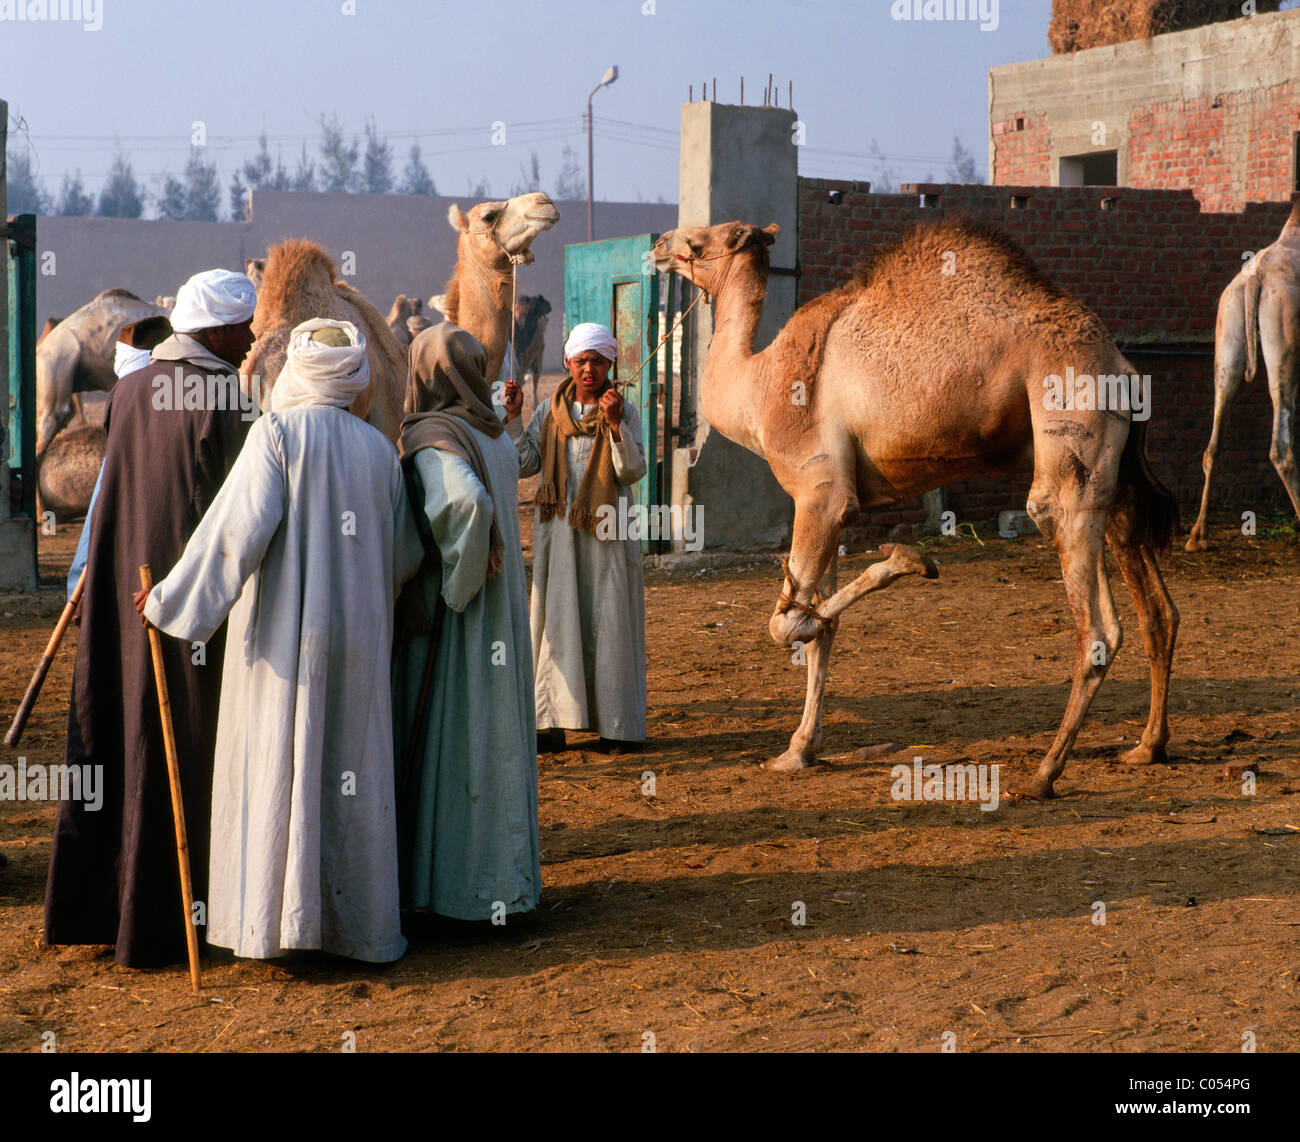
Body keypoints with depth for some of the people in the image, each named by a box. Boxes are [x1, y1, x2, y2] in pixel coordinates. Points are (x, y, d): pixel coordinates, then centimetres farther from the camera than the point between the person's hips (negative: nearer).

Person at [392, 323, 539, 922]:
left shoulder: (432, 439, -17)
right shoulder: (498, 439, 8)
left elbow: (467, 502, -35)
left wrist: (458, 584, -24)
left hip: (451, 624, -8)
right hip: (501, 620, 8)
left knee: (446, 742, 2)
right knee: (495, 737, 14)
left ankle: (452, 882, 9)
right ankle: (506, 875, 22)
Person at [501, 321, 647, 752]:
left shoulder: (624, 413, 2)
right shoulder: (550, 411, 9)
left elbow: (632, 472, -9)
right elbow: (526, 464, 6)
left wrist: (615, 424, -21)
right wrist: (513, 417, -2)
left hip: (606, 528, -2)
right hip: (558, 527, 2)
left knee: (608, 619, 0)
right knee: (557, 618, 1)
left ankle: (614, 724, 6)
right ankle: (552, 724, 4)